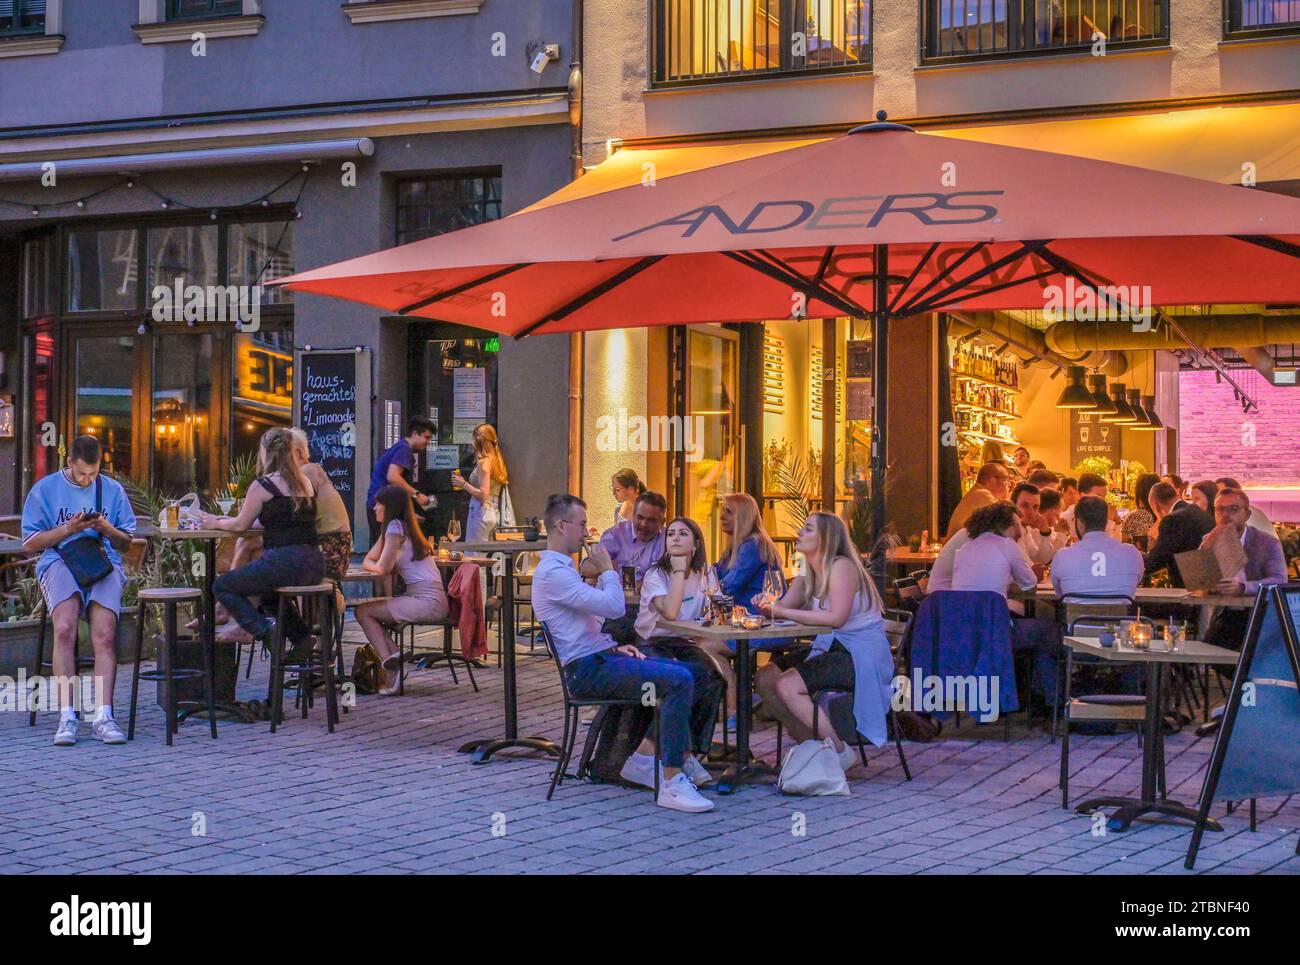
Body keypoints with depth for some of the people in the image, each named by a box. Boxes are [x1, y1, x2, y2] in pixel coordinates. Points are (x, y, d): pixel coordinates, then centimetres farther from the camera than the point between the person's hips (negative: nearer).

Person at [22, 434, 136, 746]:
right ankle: (67, 717, -30)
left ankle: (103, 716, -29)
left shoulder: (113, 490, 17)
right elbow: (30, 543, 8)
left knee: (105, 634, -25)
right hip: (59, 562, -1)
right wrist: (68, 529, -6)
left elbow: (127, 543, 19)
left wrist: (107, 529, -3)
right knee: (65, 629, -30)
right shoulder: (44, 490, 11)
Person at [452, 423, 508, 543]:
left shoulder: (483, 462, -12)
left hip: (482, 511, -9)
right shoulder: (496, 461, 14)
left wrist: (464, 484, -8)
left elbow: (483, 494, -17)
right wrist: (465, 483, 18)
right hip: (494, 513, 9)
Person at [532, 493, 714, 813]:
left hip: (599, 658, 11)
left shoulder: (561, 568, 21)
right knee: (679, 681, -24)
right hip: (588, 670, -11)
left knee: (683, 674, 9)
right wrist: (607, 570, -3)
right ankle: (672, 783, -22)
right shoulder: (552, 573, -14)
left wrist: (616, 647, 12)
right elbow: (613, 606, -21)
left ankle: (643, 758, 10)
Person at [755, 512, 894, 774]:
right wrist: (767, 604, -21)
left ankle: (840, 751, -11)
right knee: (765, 677, -4)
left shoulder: (841, 566, -13)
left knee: (787, 685, -22)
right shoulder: (808, 577, 13)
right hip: (832, 651, 9)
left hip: (862, 655, -9)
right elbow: (782, 608, 2)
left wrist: (784, 611, -25)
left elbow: (837, 618, -26)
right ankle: (808, 743, 6)